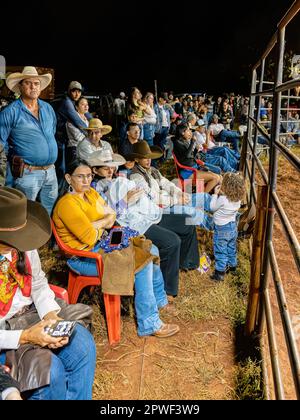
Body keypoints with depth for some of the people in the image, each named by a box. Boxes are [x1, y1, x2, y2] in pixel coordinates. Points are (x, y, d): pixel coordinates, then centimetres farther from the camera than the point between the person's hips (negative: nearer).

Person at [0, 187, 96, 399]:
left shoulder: (23, 246, -10)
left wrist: (51, 315, -12)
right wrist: (24, 337, -27)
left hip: (30, 314, 5)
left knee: (82, 343, -13)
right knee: (51, 368, -23)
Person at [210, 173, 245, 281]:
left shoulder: (222, 199, -30)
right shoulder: (237, 199, -9)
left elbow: (212, 208, -13)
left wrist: (216, 194, -7)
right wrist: (222, 194, -2)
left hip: (222, 229, -7)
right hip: (233, 226, 7)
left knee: (220, 251, 4)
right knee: (231, 248, 25)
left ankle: (220, 273, 10)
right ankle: (232, 265, 42)